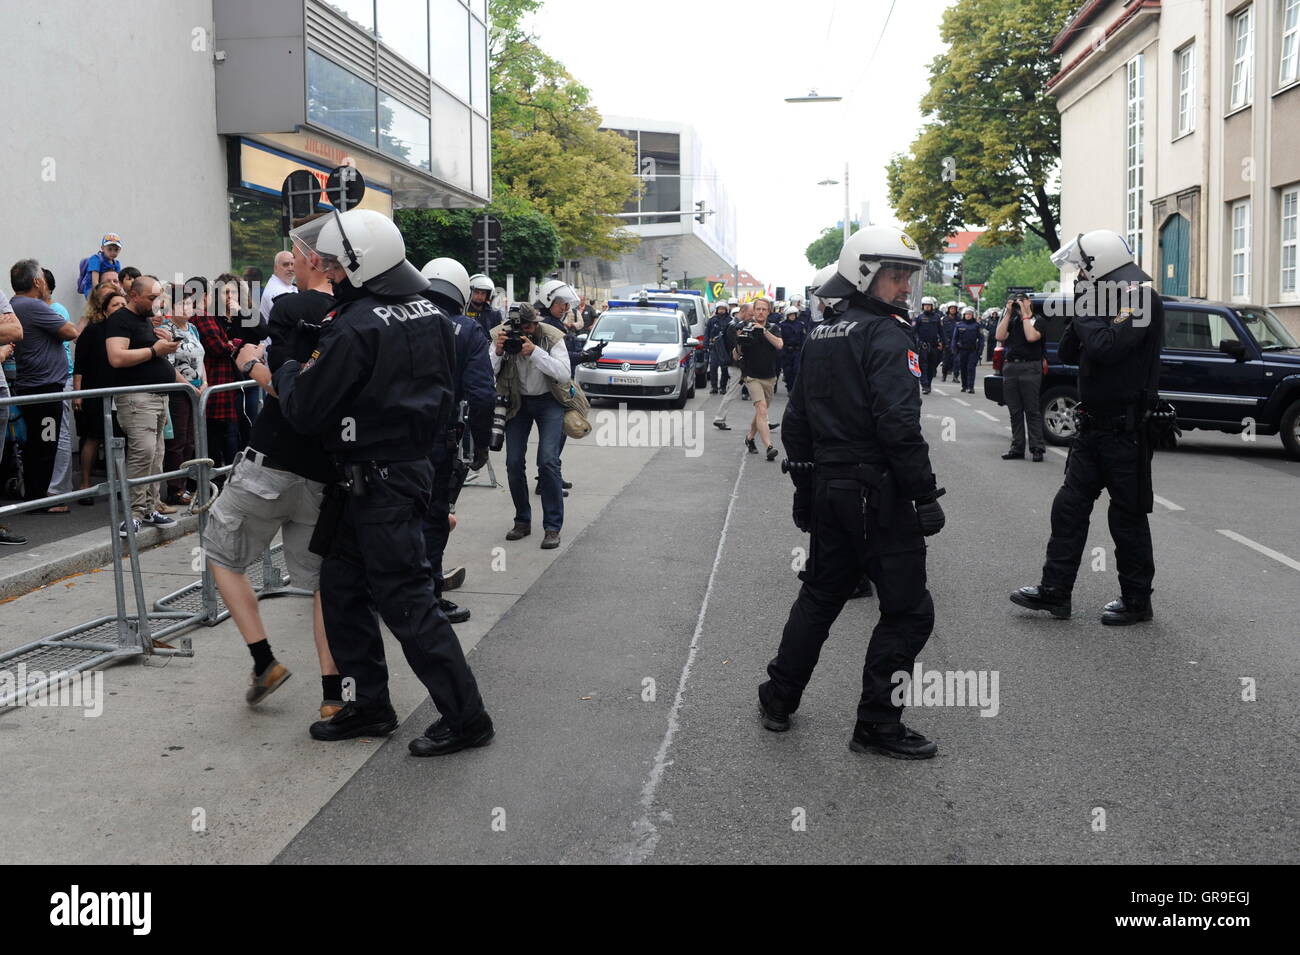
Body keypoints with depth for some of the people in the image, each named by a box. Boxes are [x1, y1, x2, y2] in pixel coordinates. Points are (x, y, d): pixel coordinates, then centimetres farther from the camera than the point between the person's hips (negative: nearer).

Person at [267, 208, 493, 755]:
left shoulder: (357, 328, -20)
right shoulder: (426, 309, 7)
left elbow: (304, 410, -16)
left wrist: (281, 370, 5)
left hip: (378, 480, -9)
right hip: (412, 461, 9)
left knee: (404, 599, -2)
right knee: (341, 586, 17)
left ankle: (465, 717, 7)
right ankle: (370, 707, 26)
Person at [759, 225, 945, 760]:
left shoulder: (820, 339, 14)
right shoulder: (887, 336, -13)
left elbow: (796, 421, 17)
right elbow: (900, 425, -22)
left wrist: (804, 485, 23)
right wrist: (925, 494, -18)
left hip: (827, 489, 9)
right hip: (878, 494, -9)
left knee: (821, 594, 21)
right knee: (908, 610, 2)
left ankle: (778, 701, 28)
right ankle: (877, 725, 6)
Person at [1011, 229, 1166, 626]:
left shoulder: (1138, 296, -14)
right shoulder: (1107, 299, 15)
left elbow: (1106, 347, -28)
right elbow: (1067, 354, 14)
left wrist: (1084, 312, -14)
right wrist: (1081, 315, 0)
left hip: (1125, 427, -9)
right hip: (1095, 425, 9)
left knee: (1127, 514, 1)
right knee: (1070, 504, 9)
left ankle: (1136, 600, 13)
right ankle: (1054, 591, 14)